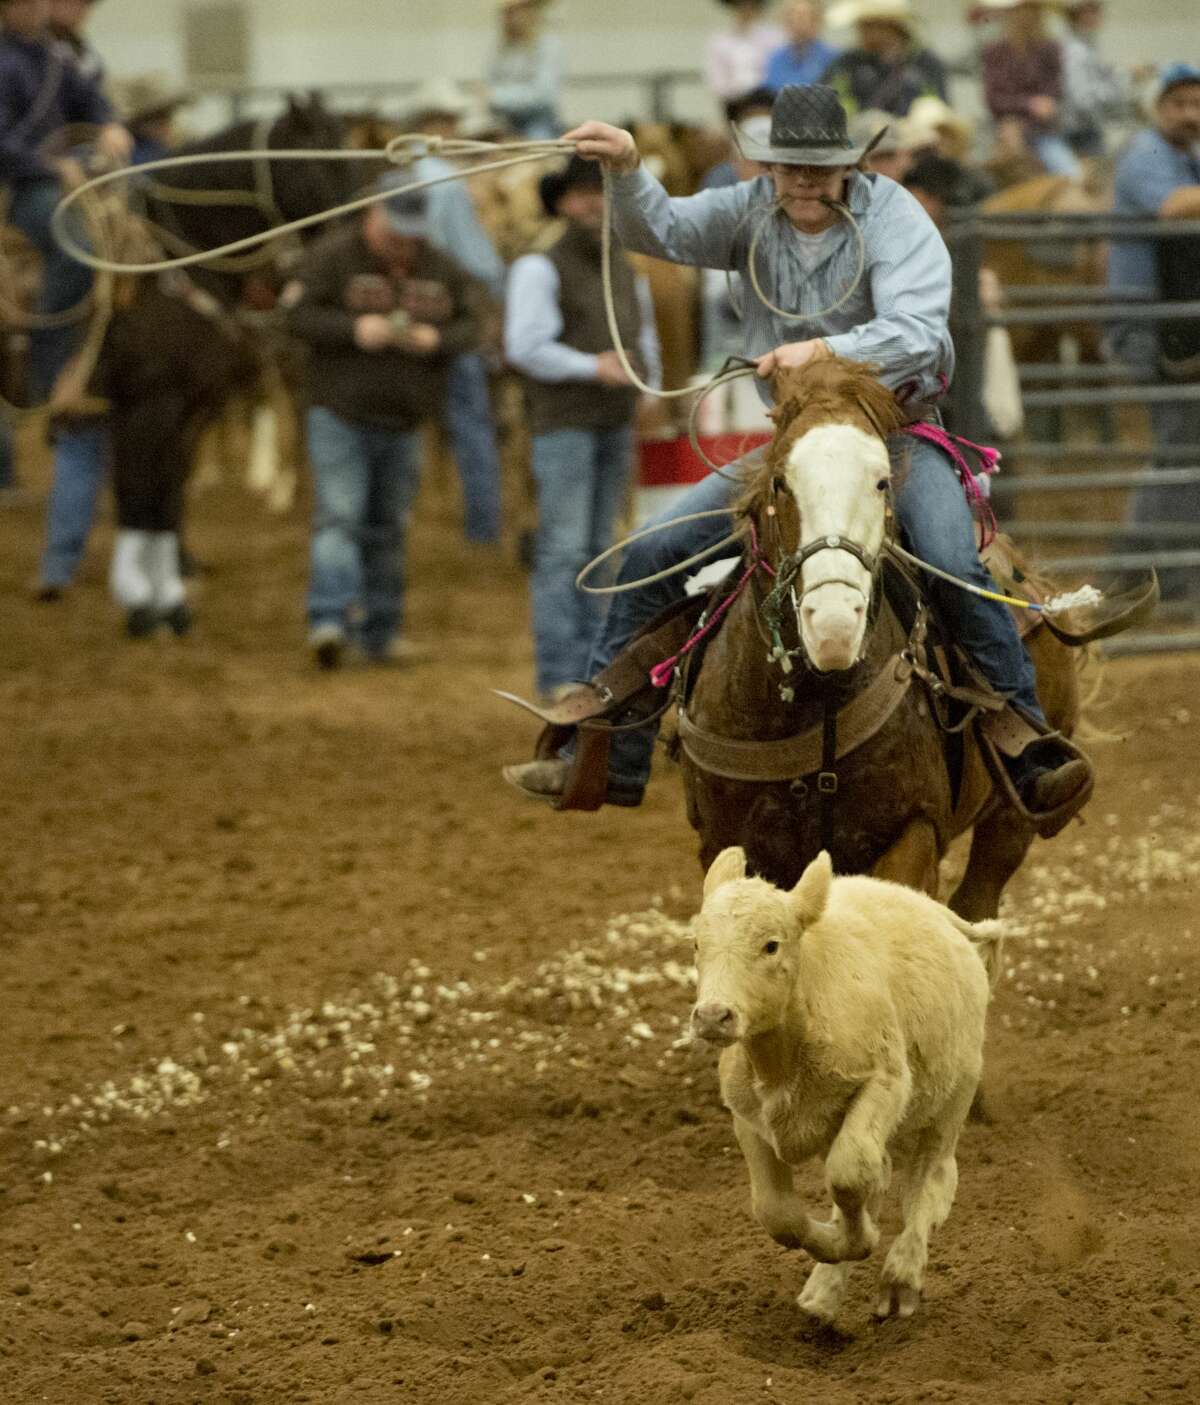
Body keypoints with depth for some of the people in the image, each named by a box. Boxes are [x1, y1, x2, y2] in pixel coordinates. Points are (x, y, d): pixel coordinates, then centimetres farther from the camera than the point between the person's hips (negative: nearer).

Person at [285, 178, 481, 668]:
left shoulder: (440, 269, 8)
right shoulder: (332, 256, -7)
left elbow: (470, 325, 8)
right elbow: (299, 314, -11)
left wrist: (436, 339, -13)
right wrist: (355, 329, -24)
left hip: (403, 422, 5)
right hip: (339, 415, -5)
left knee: (387, 527, 11)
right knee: (339, 516, -17)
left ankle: (381, 632, 17)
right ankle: (330, 619, -27)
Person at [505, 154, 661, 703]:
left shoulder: (626, 272, 15)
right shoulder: (540, 268, -6)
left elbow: (644, 340, 24)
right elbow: (525, 346, -14)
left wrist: (642, 375, 4)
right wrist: (592, 366, -18)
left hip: (616, 425, 7)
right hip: (563, 423, -7)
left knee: (598, 546, 10)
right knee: (562, 546, -10)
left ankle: (592, 665, 15)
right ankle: (557, 673, -10)